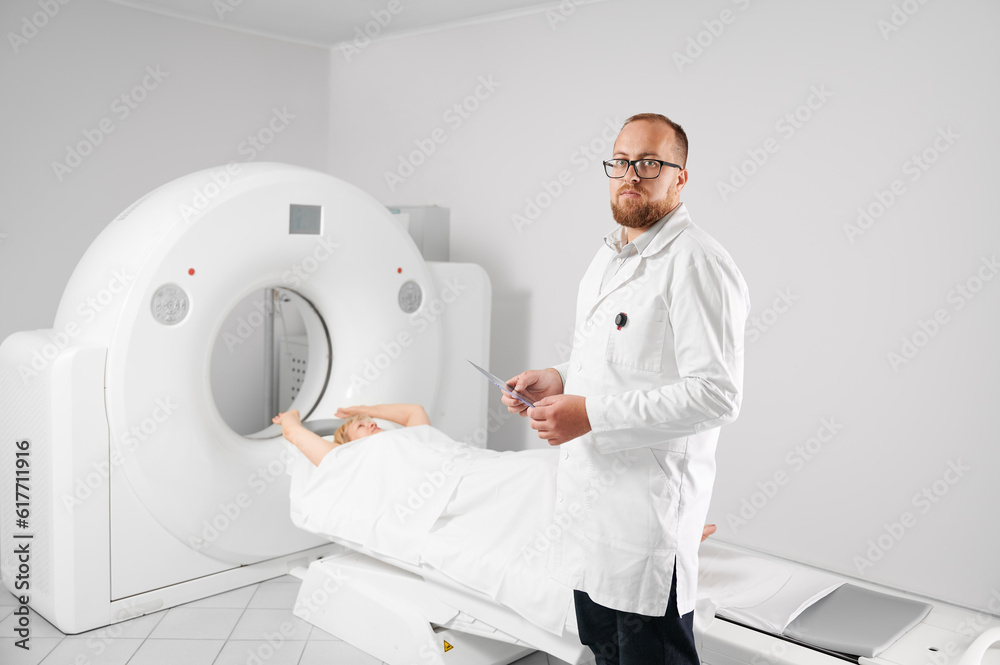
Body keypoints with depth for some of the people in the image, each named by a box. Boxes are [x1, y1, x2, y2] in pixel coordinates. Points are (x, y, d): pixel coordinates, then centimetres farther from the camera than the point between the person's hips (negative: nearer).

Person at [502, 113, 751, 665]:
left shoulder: (698, 265, -15)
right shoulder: (609, 255, 15)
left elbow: (716, 395, -23)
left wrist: (592, 413, -24)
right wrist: (560, 378, 6)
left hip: (649, 504, -9)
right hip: (592, 496, 9)